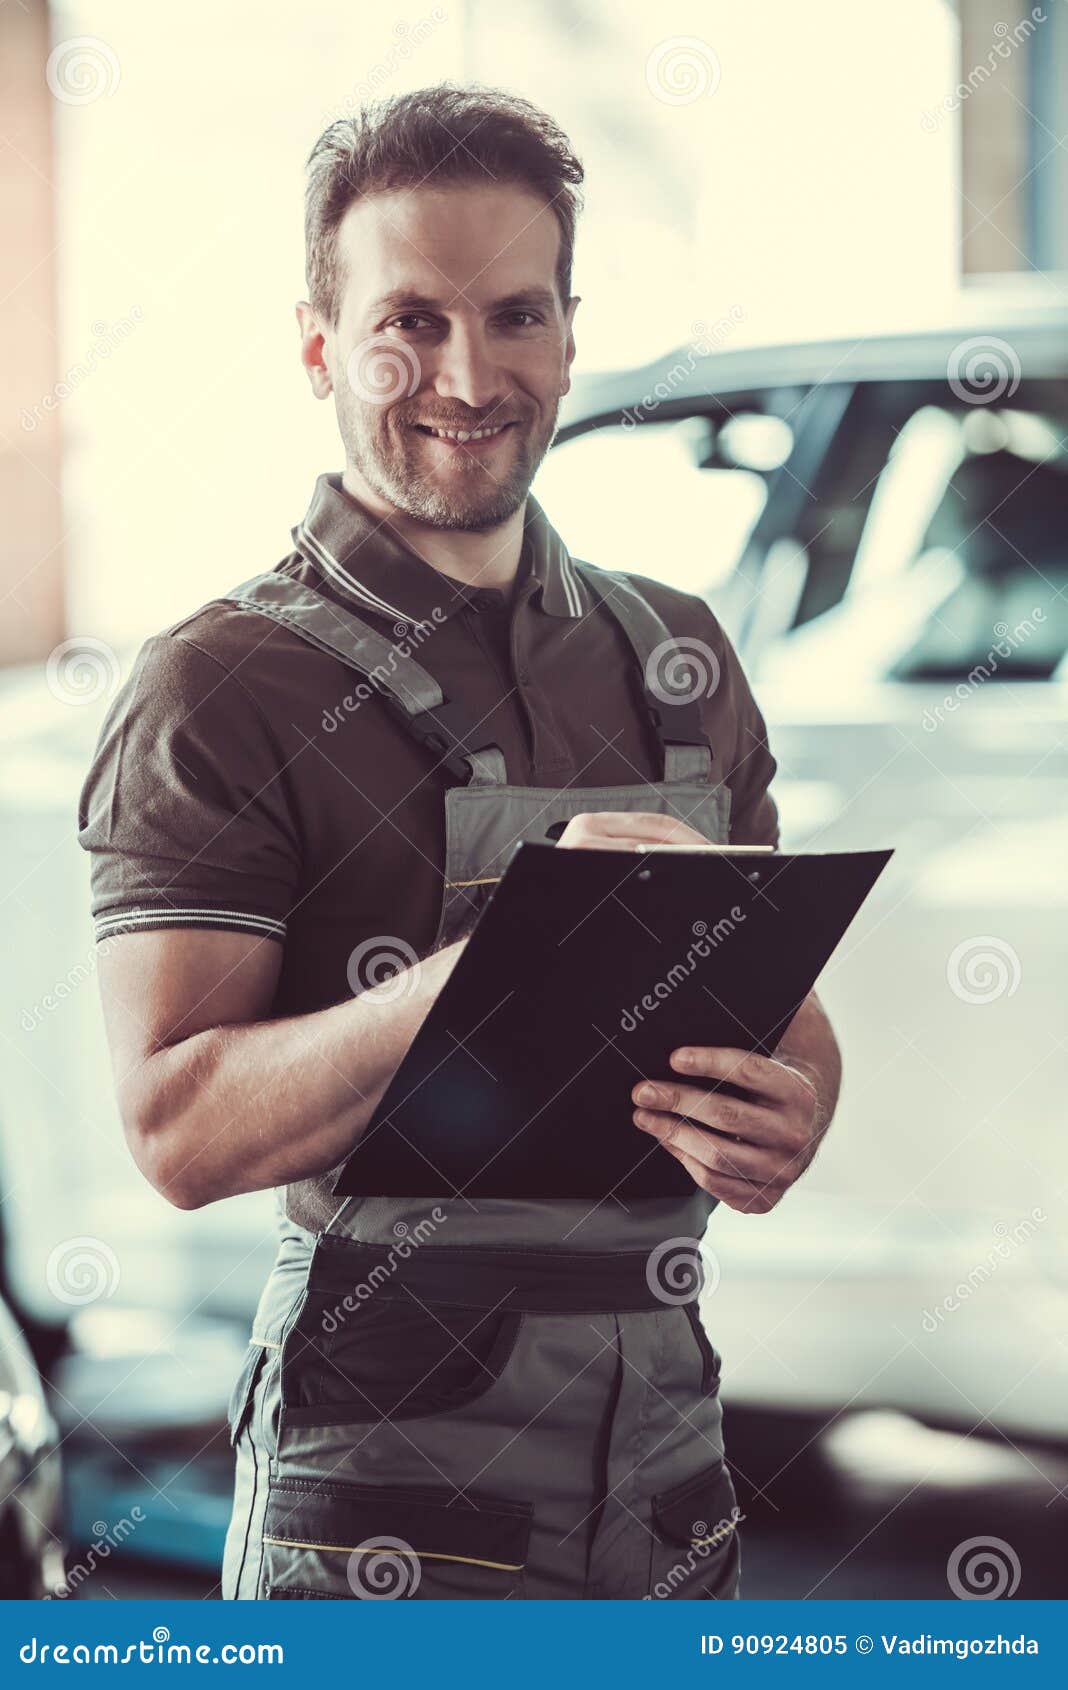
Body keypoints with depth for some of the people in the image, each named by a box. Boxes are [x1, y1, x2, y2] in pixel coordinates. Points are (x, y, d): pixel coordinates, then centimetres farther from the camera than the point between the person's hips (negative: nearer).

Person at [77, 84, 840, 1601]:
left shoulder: (680, 660, 9)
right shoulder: (221, 694, -9)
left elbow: (788, 1010, 14)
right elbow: (180, 1130, -17)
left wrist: (780, 1123, -10)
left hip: (663, 1437, 6)